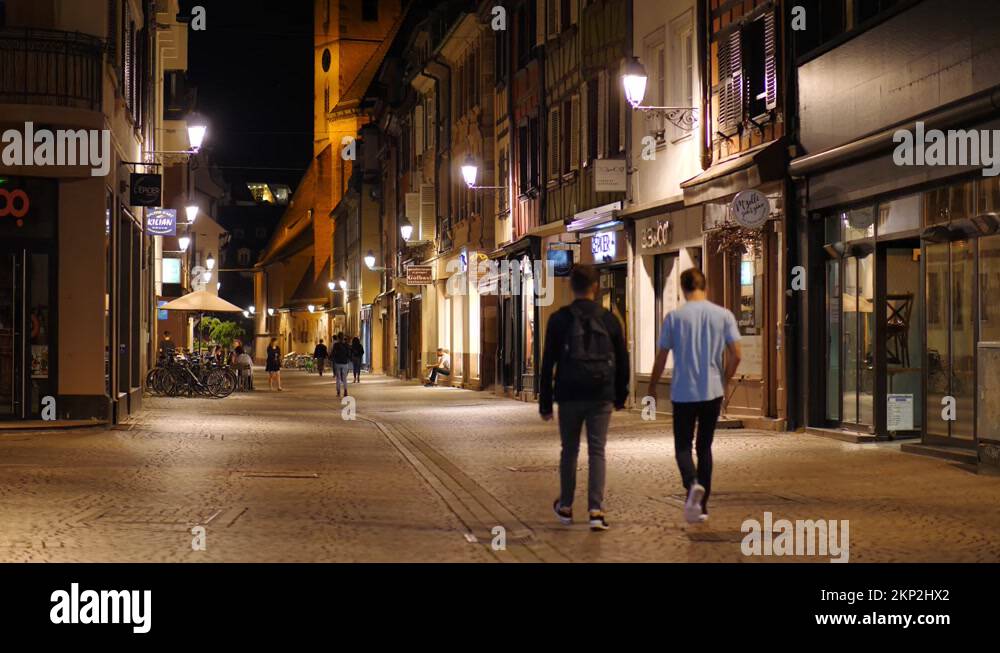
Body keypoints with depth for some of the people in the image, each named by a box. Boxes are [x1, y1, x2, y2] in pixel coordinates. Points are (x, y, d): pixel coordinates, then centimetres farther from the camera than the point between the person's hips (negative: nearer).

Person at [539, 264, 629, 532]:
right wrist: (620, 395, 18)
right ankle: (596, 510, -8)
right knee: (597, 451, 1)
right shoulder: (609, 319, 2)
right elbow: (622, 361, 7)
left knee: (569, 450, 13)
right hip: (601, 398, 0)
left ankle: (565, 507, 24)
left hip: (569, 397, 0)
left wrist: (545, 402, 2)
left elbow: (548, 363, -3)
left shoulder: (559, 319, -3)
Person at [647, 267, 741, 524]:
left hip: (683, 394, -2)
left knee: (683, 446, 6)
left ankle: (692, 483, -24)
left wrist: (652, 388, 13)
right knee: (705, 447, 13)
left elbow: (661, 358, 0)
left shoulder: (674, 317, -4)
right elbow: (736, 355, -1)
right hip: (713, 392, 2)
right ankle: (701, 505, 13)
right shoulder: (724, 315, 0)